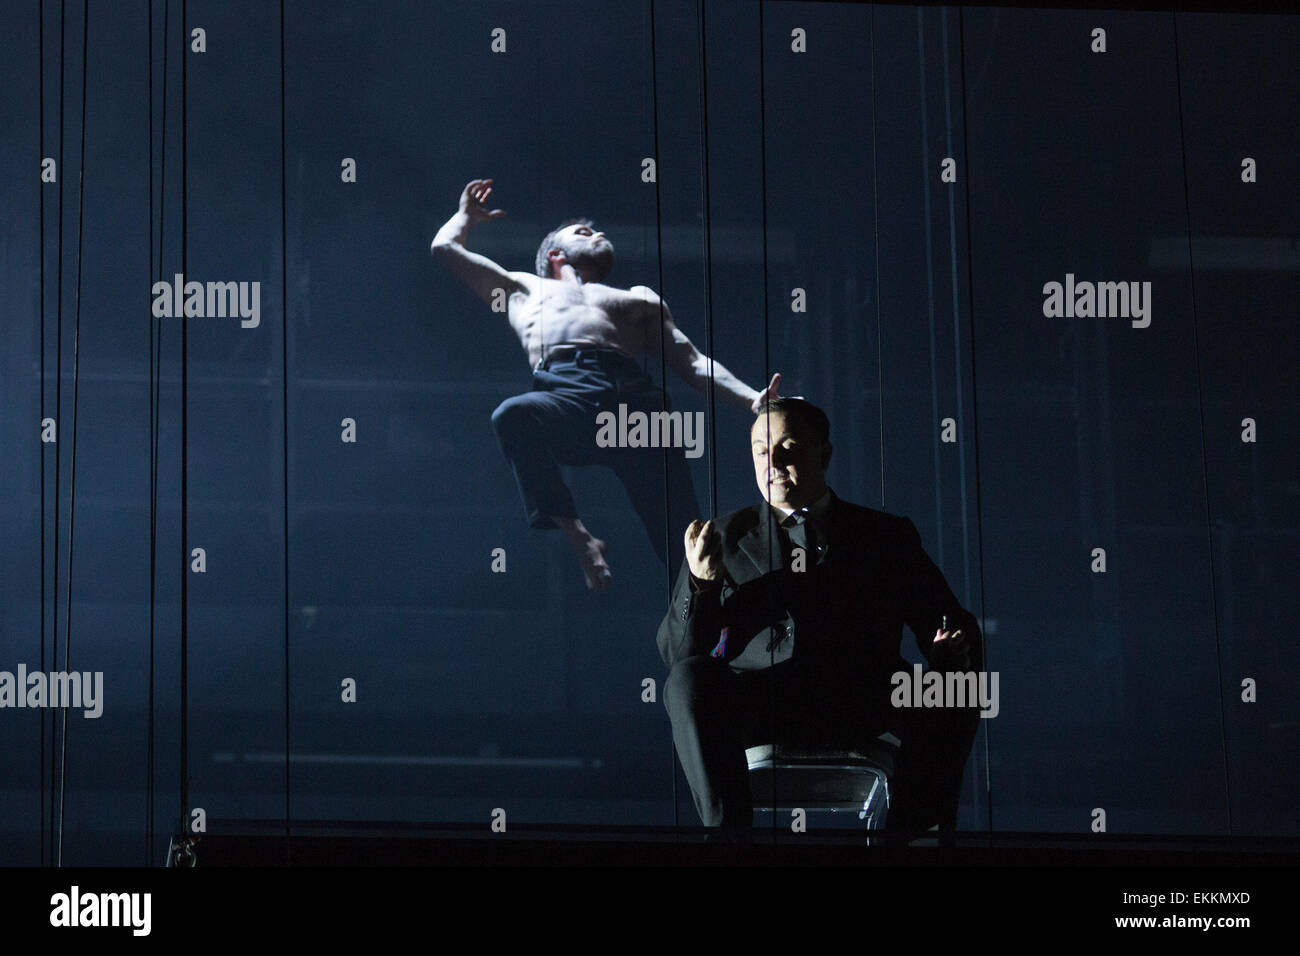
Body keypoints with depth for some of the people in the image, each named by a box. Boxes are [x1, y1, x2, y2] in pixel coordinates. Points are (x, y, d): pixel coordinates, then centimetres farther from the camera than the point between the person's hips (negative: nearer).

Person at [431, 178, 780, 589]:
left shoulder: (638, 299, 40)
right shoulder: (523, 287, 38)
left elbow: (692, 362, 28)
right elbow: (445, 248, 40)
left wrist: (753, 399, 12)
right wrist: (468, 215, 60)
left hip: (634, 395, 1)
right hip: (562, 390, -1)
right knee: (513, 415, -38)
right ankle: (578, 537, -29)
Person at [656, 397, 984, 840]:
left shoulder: (887, 535, 19)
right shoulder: (726, 536, 18)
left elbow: (944, 619, 12)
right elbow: (676, 652, 11)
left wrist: (956, 646, -13)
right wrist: (701, 583, -8)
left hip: (860, 710, 0)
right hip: (756, 702, 0)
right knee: (691, 678, -32)